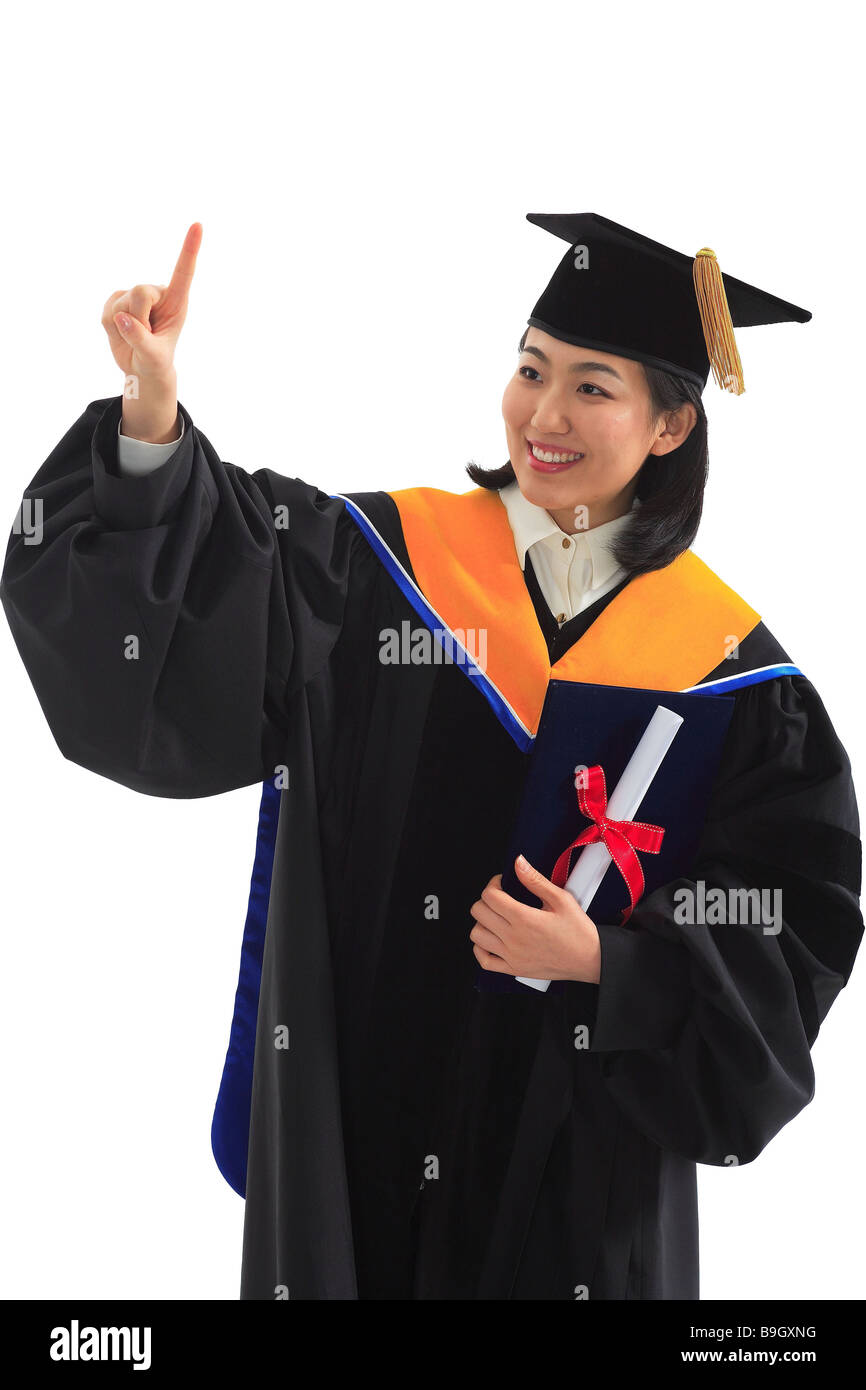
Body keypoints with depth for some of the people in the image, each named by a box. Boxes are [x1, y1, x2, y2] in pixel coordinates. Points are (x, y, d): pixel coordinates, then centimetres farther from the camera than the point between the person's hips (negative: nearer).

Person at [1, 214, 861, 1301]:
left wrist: (607, 961, -19)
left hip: (581, 1139, 0)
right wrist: (152, 411, -31)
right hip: (357, 1104, 1)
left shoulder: (726, 663, -4)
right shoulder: (380, 564, -2)